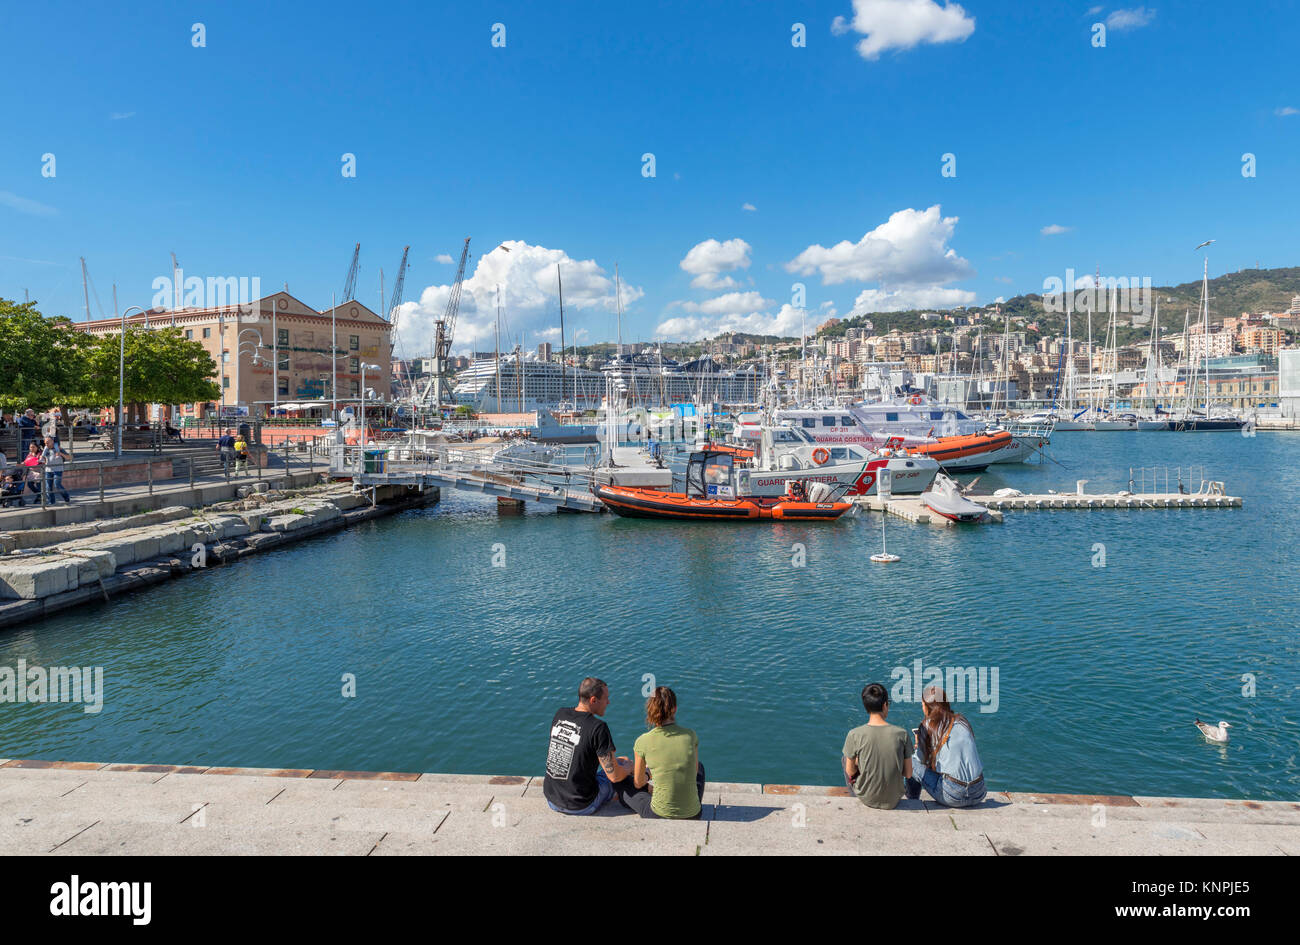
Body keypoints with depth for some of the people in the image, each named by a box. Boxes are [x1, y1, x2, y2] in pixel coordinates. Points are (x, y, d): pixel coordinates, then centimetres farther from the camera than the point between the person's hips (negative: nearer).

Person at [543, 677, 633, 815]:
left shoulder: (559, 713, -3)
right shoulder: (598, 727, -22)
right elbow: (614, 776, -17)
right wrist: (628, 769, 4)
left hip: (551, 800, 6)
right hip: (581, 807, -5)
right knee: (624, 762, 17)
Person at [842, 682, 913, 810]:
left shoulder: (854, 735, -21)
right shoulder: (901, 734, -17)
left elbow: (850, 771, -8)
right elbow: (908, 774, -7)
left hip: (867, 799, -1)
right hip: (893, 800, 2)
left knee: (846, 758, 27)